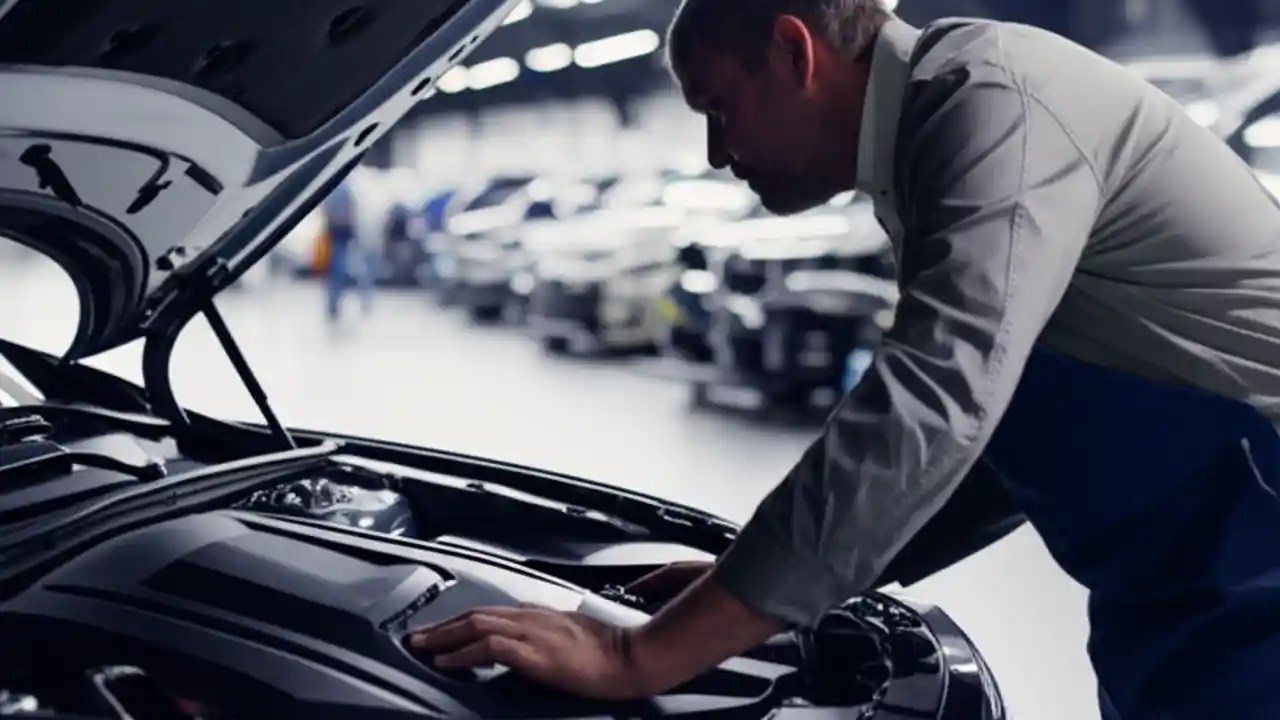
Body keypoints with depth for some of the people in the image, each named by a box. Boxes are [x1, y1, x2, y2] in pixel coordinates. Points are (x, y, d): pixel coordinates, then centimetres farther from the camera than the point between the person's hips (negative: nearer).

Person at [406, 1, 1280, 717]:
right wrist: (771, 584, 13)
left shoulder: (994, 101, -19)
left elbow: (927, 416, -31)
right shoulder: (935, 132, 13)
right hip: (1176, 604, 9)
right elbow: (978, 431, 19)